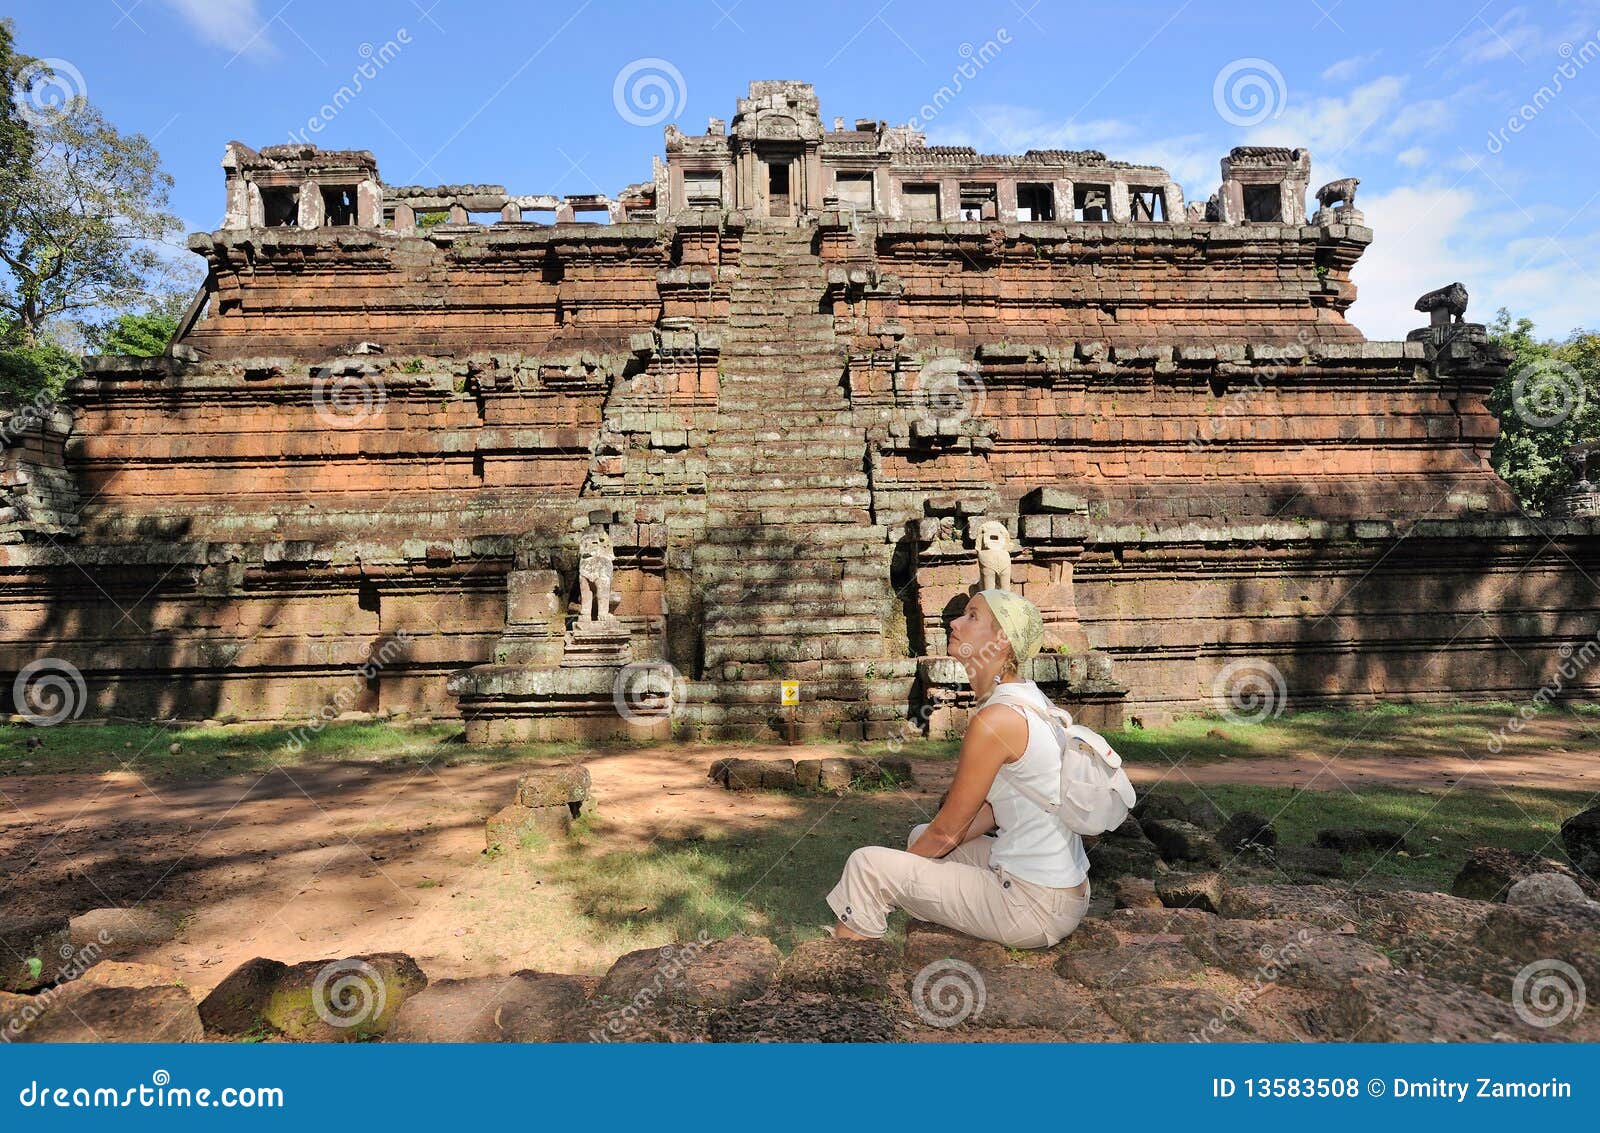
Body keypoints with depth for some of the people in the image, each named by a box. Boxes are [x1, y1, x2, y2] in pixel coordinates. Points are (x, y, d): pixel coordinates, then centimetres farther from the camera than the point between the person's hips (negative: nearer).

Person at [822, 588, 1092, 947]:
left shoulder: (996, 718, -23)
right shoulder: (1027, 698, 5)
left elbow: (947, 829, -13)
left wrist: (895, 869, 5)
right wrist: (915, 857, 12)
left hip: (1035, 907, -9)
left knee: (866, 866, -8)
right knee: (922, 836, 24)